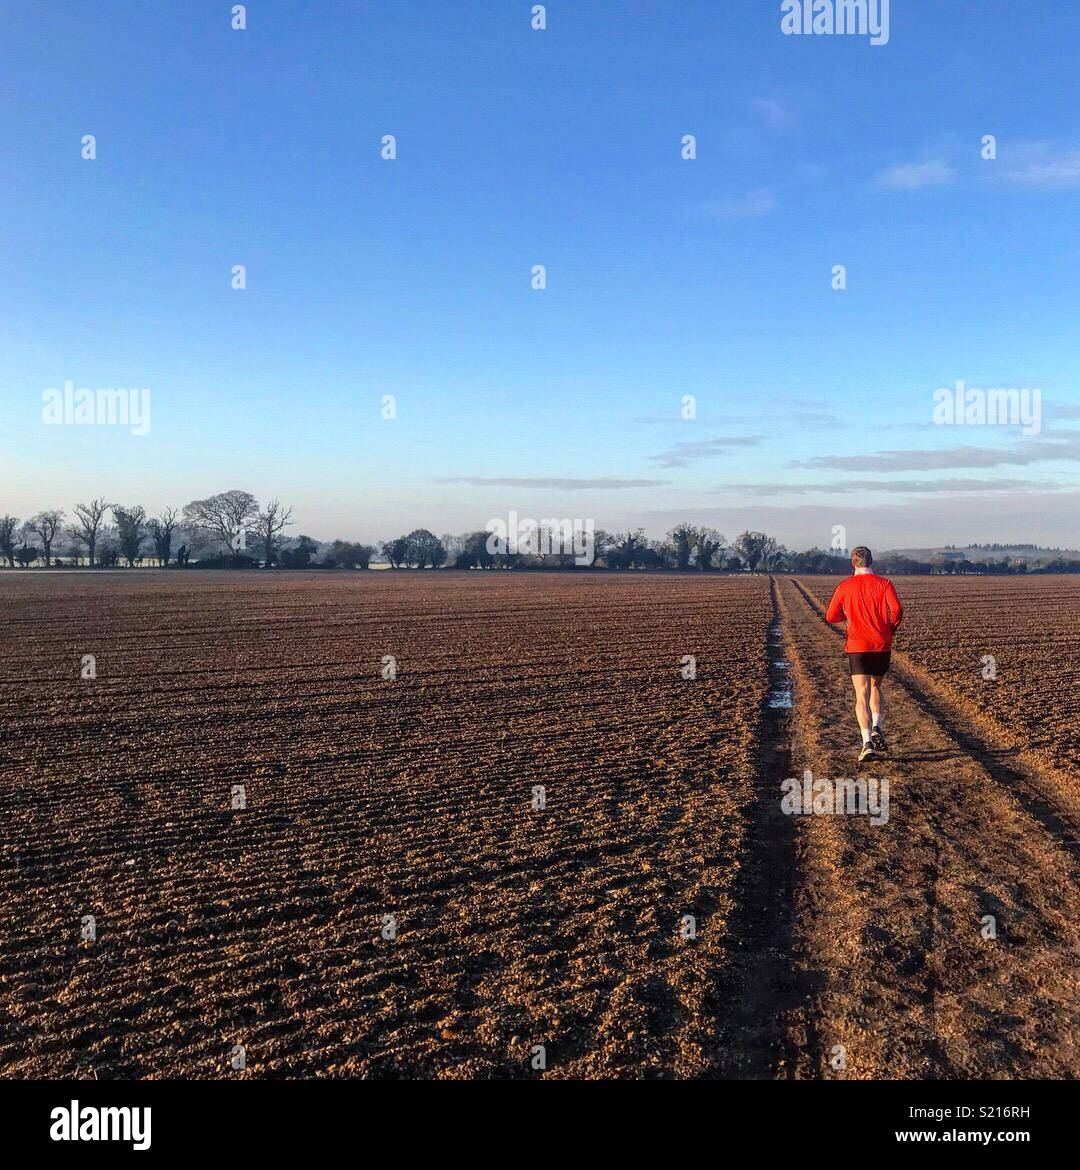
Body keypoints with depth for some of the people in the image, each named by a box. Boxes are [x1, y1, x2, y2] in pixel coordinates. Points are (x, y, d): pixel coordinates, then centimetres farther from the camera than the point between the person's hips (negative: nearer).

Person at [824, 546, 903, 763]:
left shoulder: (845, 586, 2)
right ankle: (877, 727, 5)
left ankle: (867, 742, -16)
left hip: (857, 647, -1)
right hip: (882, 647, 1)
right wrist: (890, 630, 5)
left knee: (862, 696, -2)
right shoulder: (884, 583, 0)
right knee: (875, 687, 24)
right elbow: (897, 610, -13)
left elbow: (830, 617, 8)